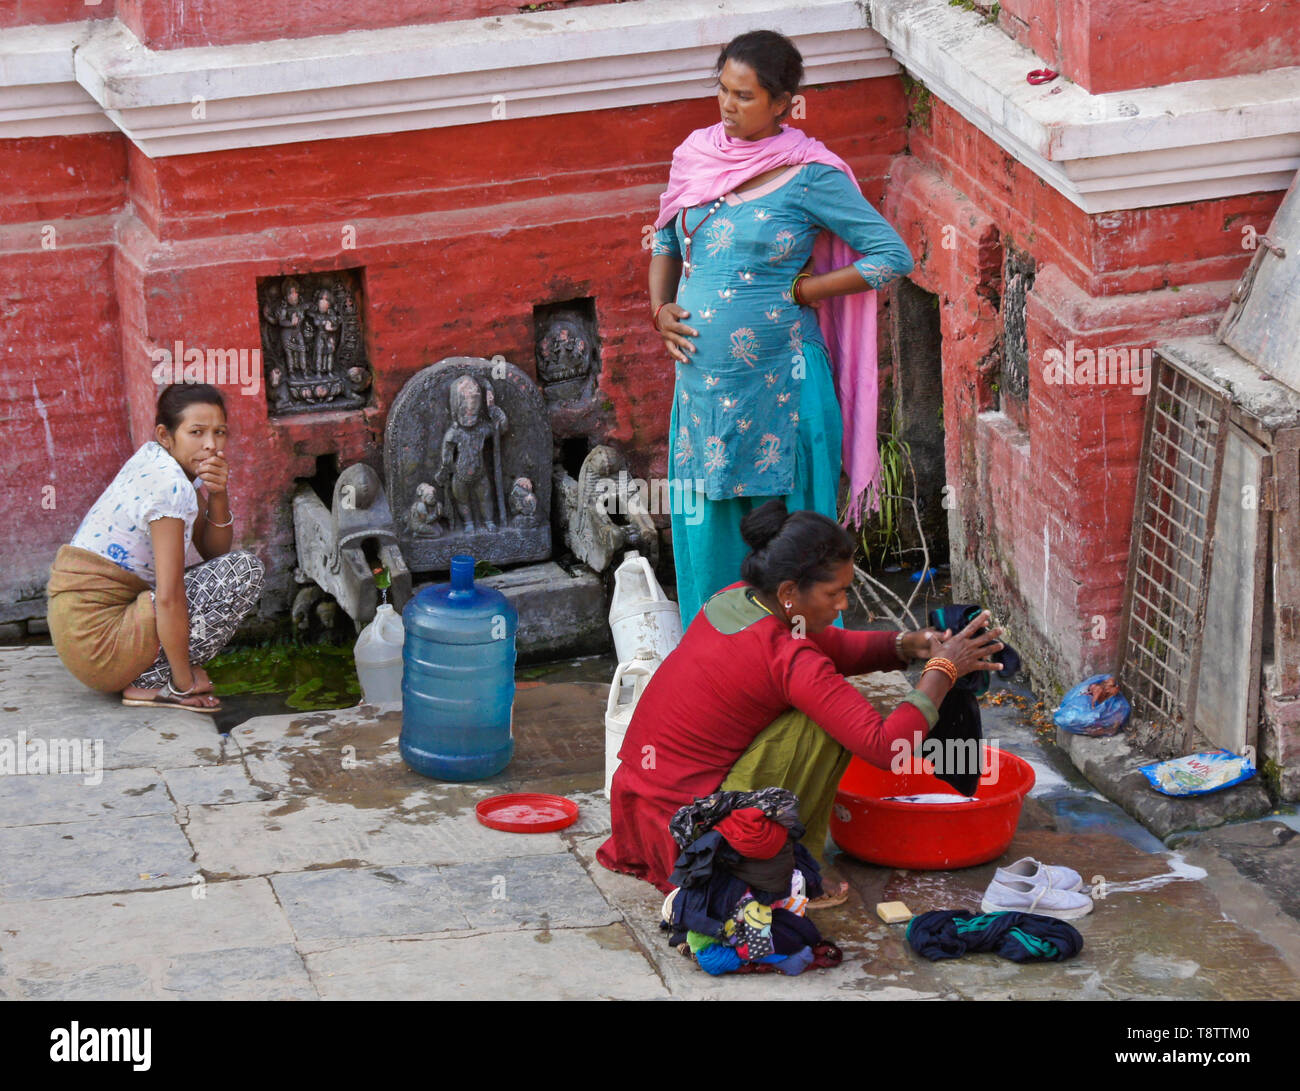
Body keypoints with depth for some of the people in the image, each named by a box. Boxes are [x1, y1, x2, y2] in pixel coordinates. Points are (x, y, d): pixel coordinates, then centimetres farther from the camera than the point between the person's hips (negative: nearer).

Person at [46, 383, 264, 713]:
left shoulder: (155, 461, 10)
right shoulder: (170, 486, -19)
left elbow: (214, 551, 12)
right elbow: (169, 598, -23)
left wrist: (217, 496, -7)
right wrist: (184, 684, -17)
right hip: (97, 638, -10)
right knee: (244, 570, -14)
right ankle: (151, 681, -10)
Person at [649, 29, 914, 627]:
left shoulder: (808, 175, -9)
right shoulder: (696, 154, 6)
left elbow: (893, 255, -9)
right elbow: (666, 242, 23)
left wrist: (798, 291, -10)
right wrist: (660, 309, 6)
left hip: (779, 385, -5)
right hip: (703, 377, 5)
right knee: (706, 527, 11)